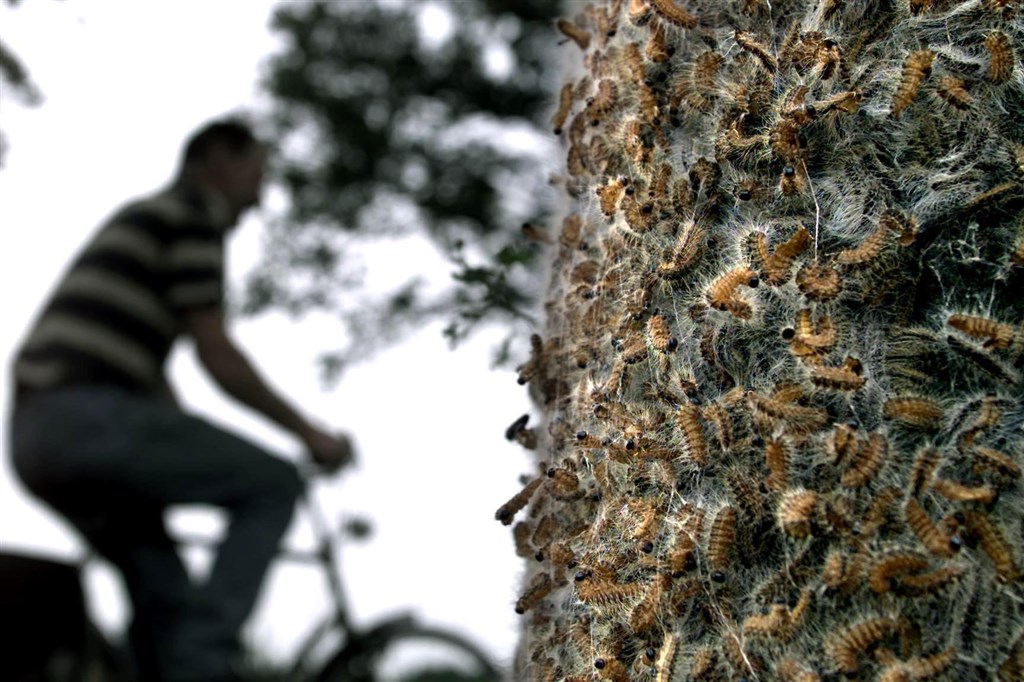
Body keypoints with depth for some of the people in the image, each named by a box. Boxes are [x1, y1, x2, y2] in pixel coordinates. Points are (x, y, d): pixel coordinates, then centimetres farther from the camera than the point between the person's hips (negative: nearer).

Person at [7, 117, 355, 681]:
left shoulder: (142, 220, 31)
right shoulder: (194, 213, 1)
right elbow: (217, 356, -7)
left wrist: (204, 464, 33)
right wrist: (310, 434, 2)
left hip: (37, 438, 10)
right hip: (89, 416, -10)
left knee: (165, 598, 14)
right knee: (275, 485, -3)